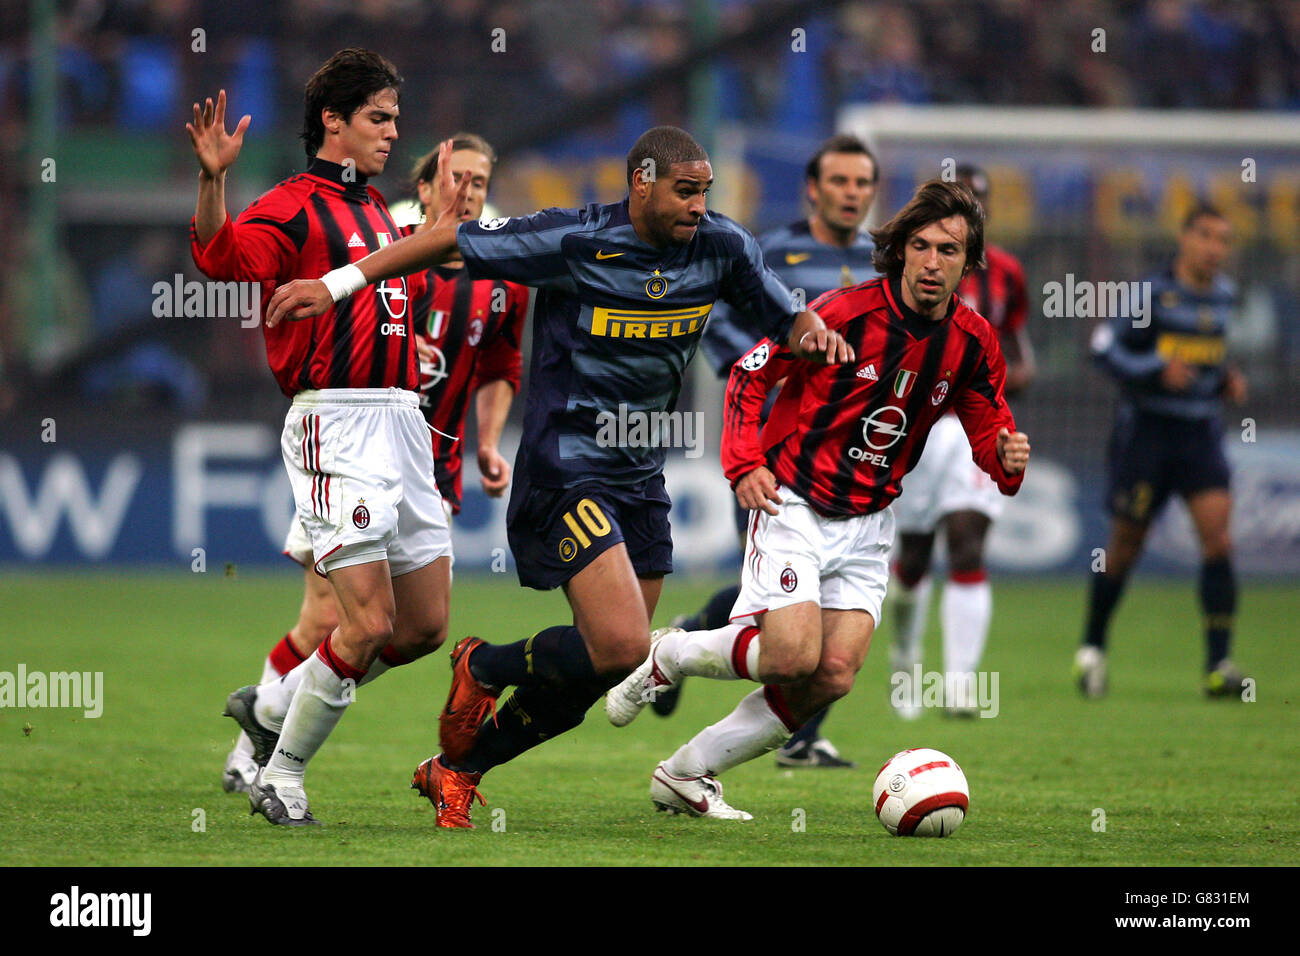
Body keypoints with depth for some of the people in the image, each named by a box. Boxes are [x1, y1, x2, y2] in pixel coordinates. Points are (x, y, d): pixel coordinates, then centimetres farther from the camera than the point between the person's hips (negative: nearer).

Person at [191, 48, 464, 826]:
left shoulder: (377, 210, 20)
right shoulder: (296, 207, -6)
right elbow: (223, 257, -26)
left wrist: (445, 217, 38)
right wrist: (213, 180, -41)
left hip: (402, 422, 8)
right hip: (337, 425, -8)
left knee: (426, 626, 7)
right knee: (370, 623, -13)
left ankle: (275, 706, 23)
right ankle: (281, 773, 3)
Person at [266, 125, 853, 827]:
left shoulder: (720, 248, 0)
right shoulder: (573, 242, -15)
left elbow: (786, 318, 10)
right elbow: (449, 242, -8)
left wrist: (811, 331, -14)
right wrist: (338, 283, -11)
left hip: (641, 479, 7)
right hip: (566, 473, -7)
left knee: (596, 671, 8)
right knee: (621, 646, -21)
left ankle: (455, 770, 26)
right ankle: (484, 668, 8)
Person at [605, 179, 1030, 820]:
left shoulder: (972, 341, -1)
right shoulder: (844, 312, -15)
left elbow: (989, 429, 9)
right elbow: (750, 373, -5)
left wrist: (1007, 458, -16)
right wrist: (744, 464, -17)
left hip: (867, 524, 5)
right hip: (793, 503, -5)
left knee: (834, 676, -9)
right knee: (795, 657, -22)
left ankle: (686, 774, 5)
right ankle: (669, 657, 8)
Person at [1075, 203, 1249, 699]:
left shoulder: (1223, 295, 9)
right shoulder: (1151, 293, -10)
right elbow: (1105, 347, -9)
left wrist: (1227, 379, 6)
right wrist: (1159, 371, -21)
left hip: (1201, 433, 4)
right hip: (1146, 429, -4)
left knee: (1217, 536, -13)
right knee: (1126, 543, 4)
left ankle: (1218, 665, -13)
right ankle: (1092, 648, 26)